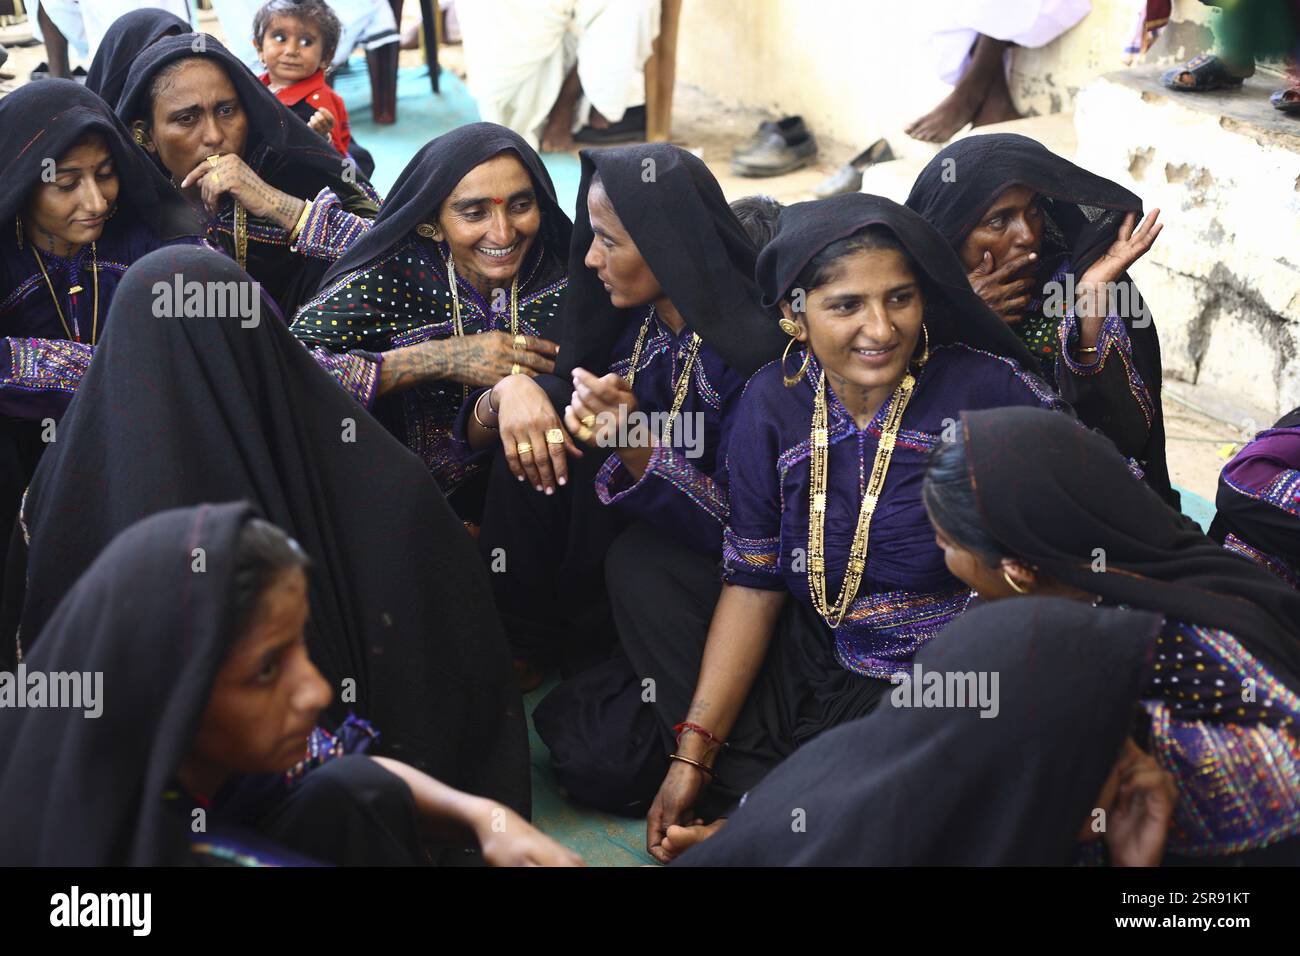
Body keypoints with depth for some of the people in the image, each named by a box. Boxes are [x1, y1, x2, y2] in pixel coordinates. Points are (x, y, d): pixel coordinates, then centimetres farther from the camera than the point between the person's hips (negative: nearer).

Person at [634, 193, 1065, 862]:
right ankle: (758, 790, -8)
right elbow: (753, 582, -2)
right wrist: (693, 754, -6)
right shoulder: (775, 401, -4)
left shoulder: (985, 388, -15)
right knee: (639, 567, 2)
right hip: (815, 666, 5)